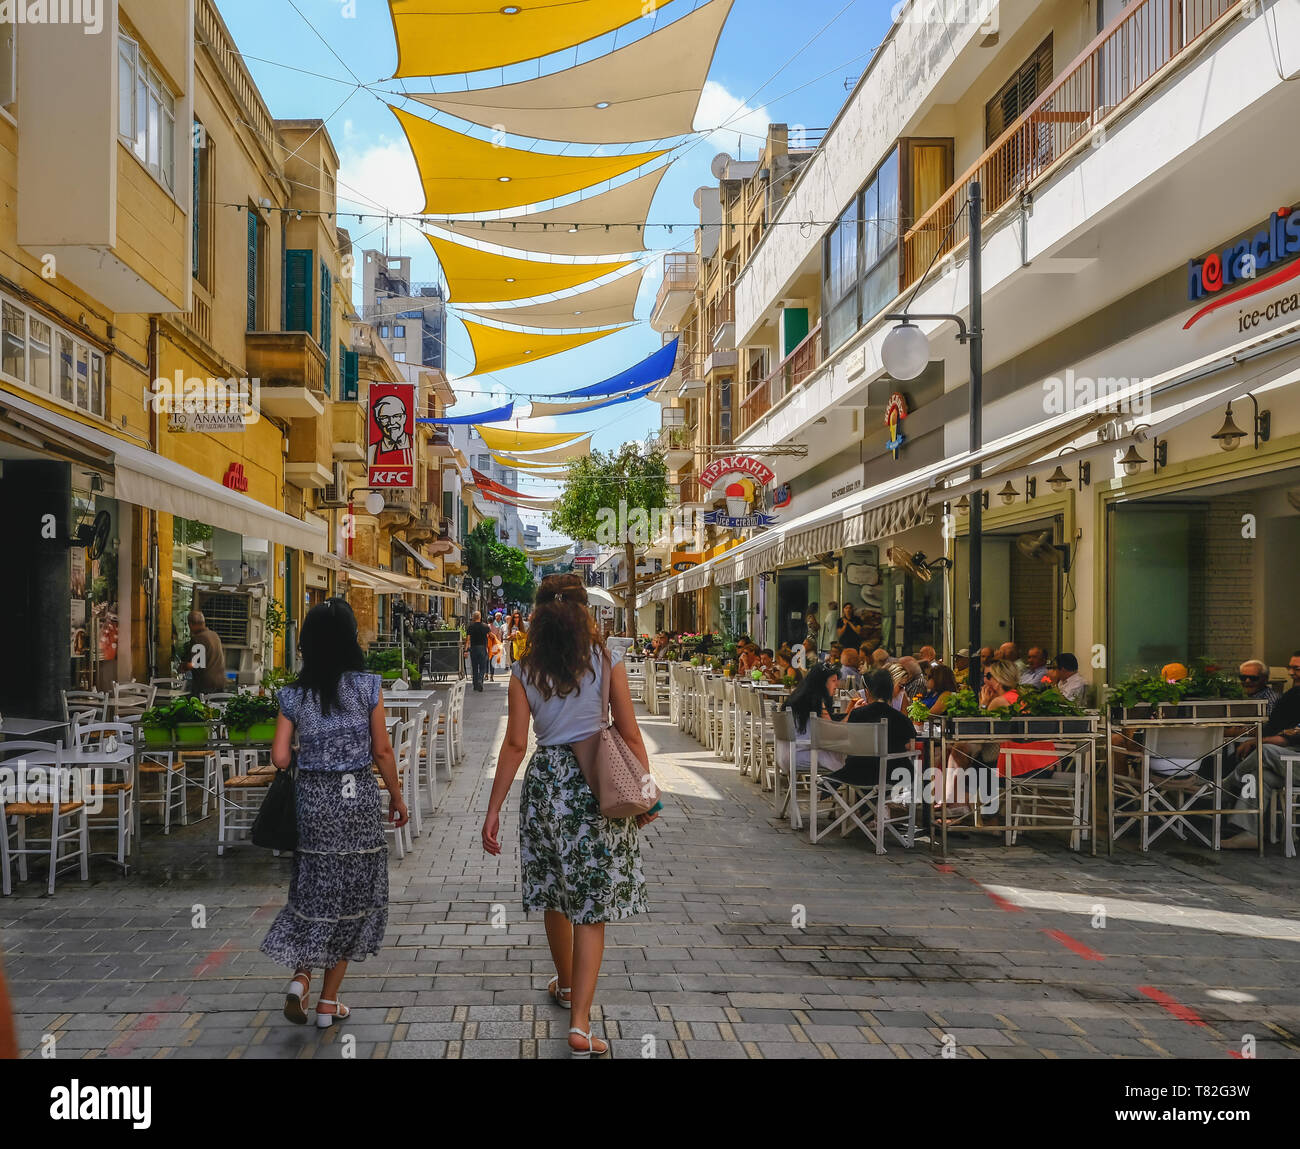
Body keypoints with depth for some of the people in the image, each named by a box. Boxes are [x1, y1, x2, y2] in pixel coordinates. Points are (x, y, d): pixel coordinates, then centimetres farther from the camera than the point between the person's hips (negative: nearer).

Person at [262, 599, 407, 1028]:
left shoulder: (294, 694, -1)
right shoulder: (367, 687, -7)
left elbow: (279, 757, -4)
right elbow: (382, 752, -4)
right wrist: (397, 797, 8)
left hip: (312, 799, 2)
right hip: (358, 797, -2)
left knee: (313, 891, 16)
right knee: (351, 895, 8)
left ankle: (300, 977, -3)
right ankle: (328, 1003, 13)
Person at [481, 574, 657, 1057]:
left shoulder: (525, 670, 0)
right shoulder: (606, 660, -4)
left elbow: (515, 744, -2)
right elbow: (630, 734, -4)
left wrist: (493, 811, 2)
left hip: (545, 781, 2)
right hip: (599, 784, -2)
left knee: (554, 893, 21)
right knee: (592, 905, 2)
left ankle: (565, 985, 41)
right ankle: (580, 1024, -3)